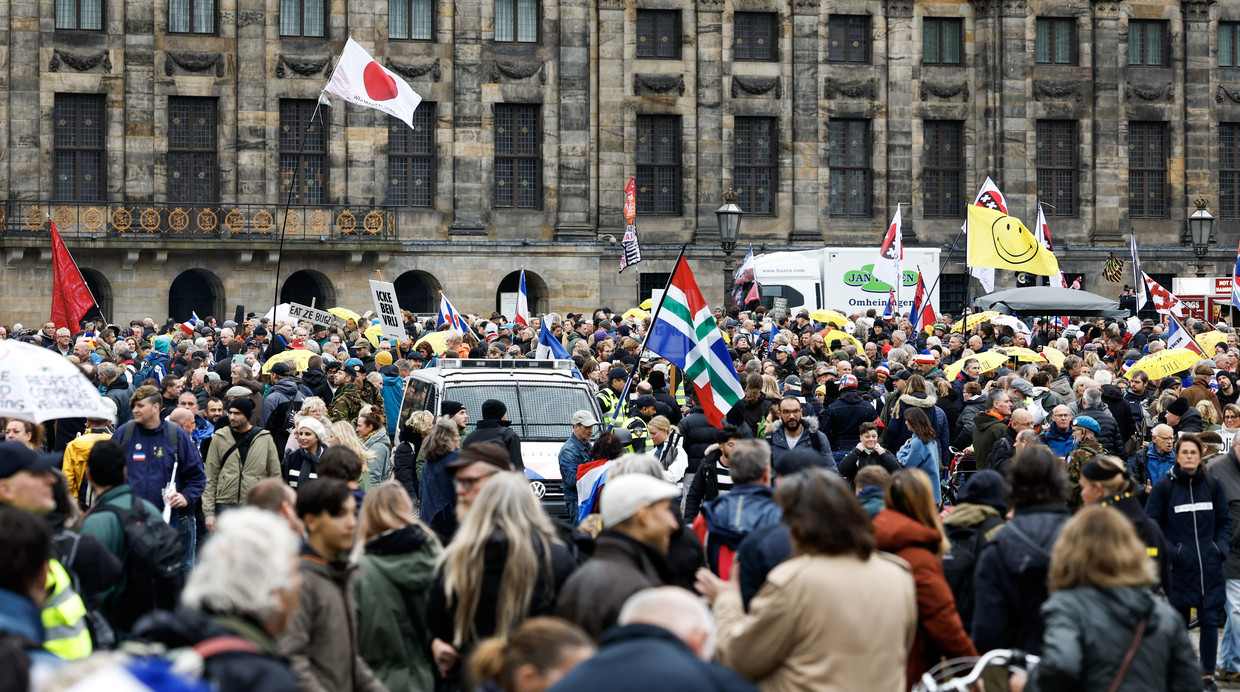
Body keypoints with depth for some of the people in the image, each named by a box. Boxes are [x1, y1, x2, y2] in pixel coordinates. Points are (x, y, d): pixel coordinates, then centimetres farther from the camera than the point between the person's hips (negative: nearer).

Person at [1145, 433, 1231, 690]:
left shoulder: (1212, 485, 5)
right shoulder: (1164, 486, -3)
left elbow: (1225, 521, 13)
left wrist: (1221, 548, -1)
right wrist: (1168, 552, -12)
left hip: (1209, 566, 2)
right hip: (1179, 567, -2)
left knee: (1210, 620, 1)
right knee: (1178, 623, 5)